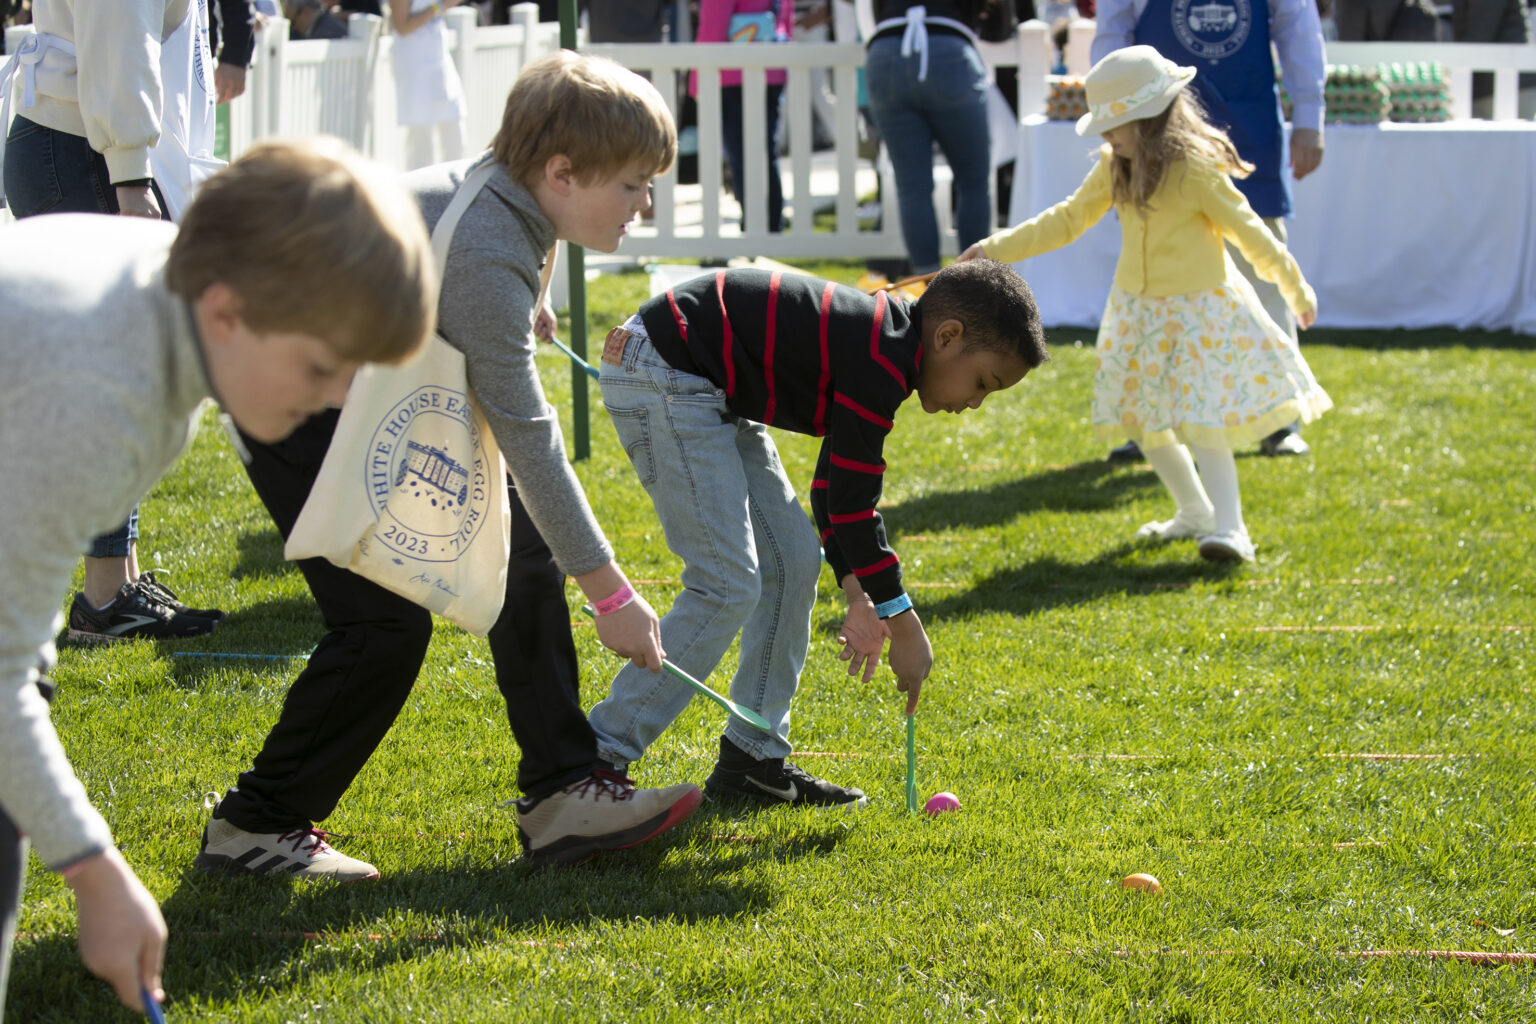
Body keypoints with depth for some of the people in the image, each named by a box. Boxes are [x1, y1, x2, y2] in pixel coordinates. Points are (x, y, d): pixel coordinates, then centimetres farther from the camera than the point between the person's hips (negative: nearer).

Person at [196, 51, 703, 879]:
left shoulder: (505, 198, -6)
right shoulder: (486, 252, -33)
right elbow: (526, 437, -32)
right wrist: (610, 593, -28)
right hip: (300, 412, -10)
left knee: (520, 550, 1)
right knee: (387, 620, -15)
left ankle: (564, 796, 1)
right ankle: (255, 826, 0)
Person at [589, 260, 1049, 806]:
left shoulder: (880, 344, 10)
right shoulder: (882, 359, -21)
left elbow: (835, 484, 17)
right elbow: (850, 502, -20)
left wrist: (860, 598, 10)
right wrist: (904, 626, -13)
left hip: (708, 392, 11)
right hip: (660, 380, -11)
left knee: (793, 560, 9)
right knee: (726, 585, -14)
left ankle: (752, 759, 14)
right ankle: (597, 757, -11)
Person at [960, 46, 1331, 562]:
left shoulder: (1194, 170, -19)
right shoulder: (1114, 169, 2)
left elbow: (1248, 232, -12)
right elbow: (1067, 220, 9)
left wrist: (1297, 290, -4)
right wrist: (995, 249, 6)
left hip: (1197, 311, -8)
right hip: (1138, 313, 8)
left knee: (1203, 424, -14)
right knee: (1145, 423, 13)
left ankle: (1229, 528, -11)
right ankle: (1195, 512, 29)